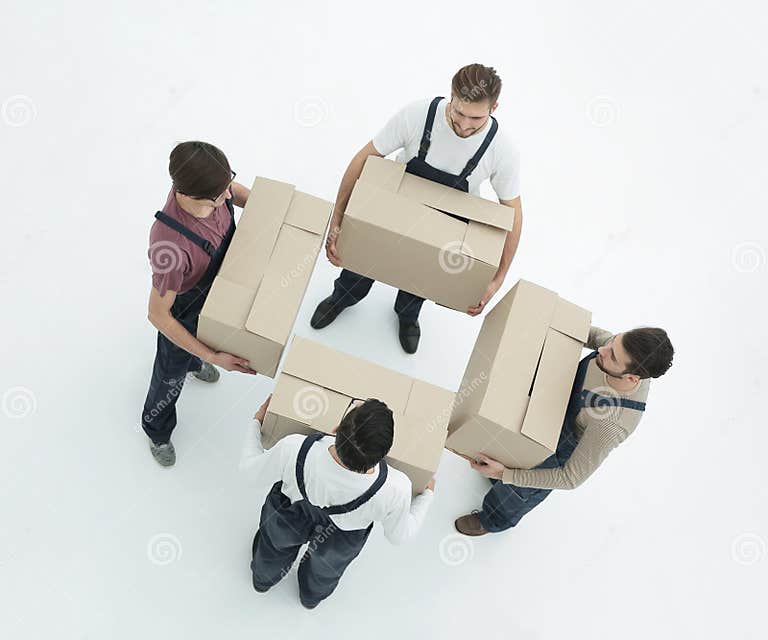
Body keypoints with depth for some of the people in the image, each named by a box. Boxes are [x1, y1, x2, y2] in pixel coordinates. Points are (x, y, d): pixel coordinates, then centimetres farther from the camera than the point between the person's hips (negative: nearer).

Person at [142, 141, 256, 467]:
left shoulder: (206, 187, -28)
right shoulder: (171, 243, -48)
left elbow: (239, 193, 0)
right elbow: (158, 315, -34)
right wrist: (213, 357, -31)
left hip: (213, 292, 6)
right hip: (182, 312, -6)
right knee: (171, 376, 23)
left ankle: (193, 361, 76)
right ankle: (157, 431, 55)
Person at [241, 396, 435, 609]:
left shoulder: (293, 450, -43)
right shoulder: (396, 490, -42)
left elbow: (250, 462, -19)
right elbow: (399, 535, -18)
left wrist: (257, 422, 0)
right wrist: (427, 493, -1)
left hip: (289, 517, 0)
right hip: (340, 541, 0)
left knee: (274, 545, 37)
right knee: (326, 568, 37)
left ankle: (263, 579, 70)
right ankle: (311, 596, 70)